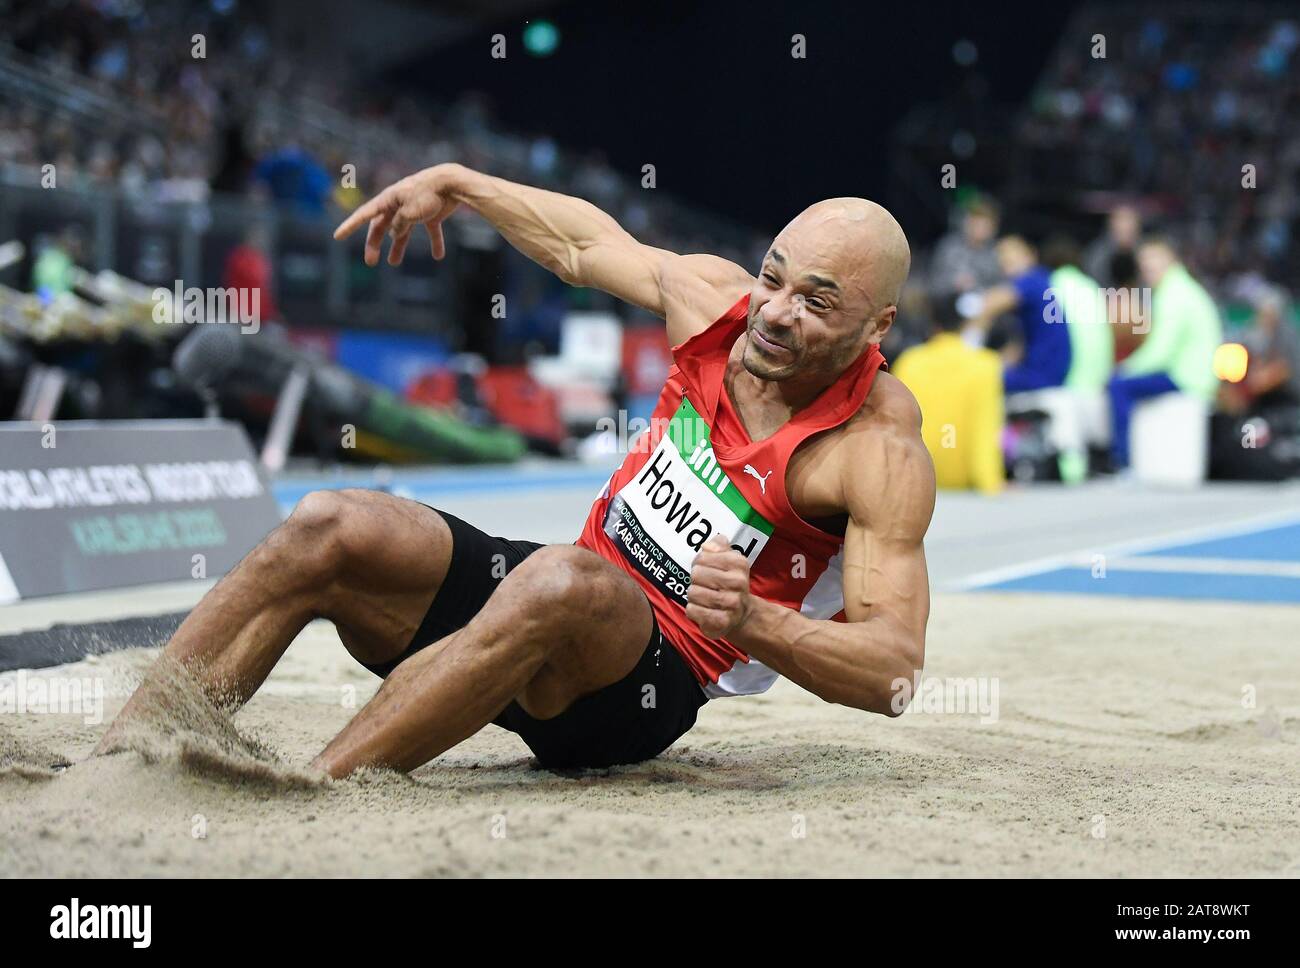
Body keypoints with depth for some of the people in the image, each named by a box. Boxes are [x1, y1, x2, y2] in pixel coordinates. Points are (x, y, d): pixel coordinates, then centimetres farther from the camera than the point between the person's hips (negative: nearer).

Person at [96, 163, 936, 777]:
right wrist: (453, 183, 24)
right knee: (331, 529, -15)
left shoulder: (883, 452, -16)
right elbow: (586, 242, 21)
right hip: (562, 611, 7)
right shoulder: (717, 297, 0)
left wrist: (751, 623, -36)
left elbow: (895, 671, -21)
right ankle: (116, 757, -17)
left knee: (563, 580, -41)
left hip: (656, 680, -6)